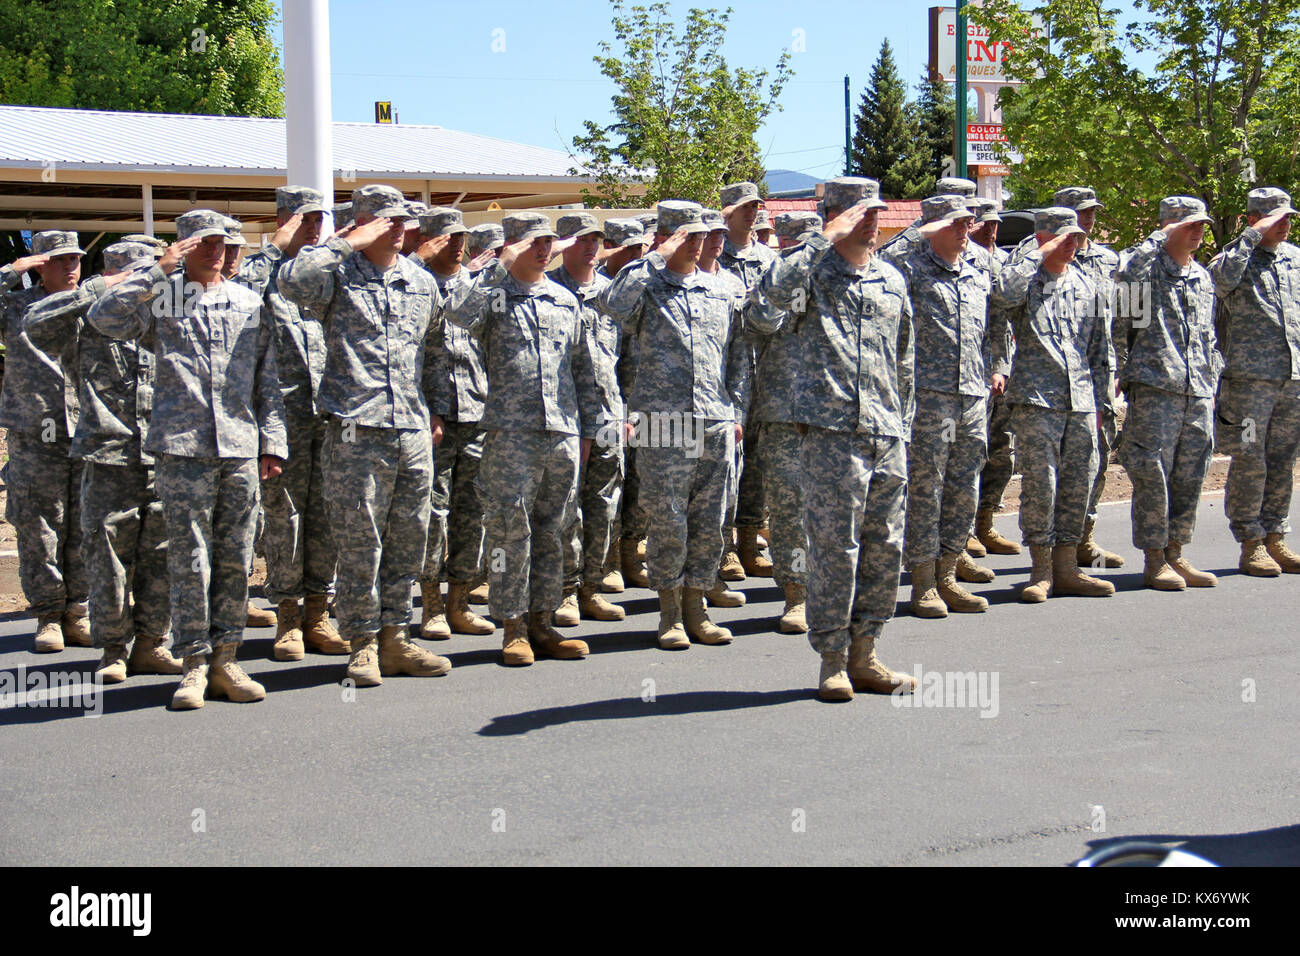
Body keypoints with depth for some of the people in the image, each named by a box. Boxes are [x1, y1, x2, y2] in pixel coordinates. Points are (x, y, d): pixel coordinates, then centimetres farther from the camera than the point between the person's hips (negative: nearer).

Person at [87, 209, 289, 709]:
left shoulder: (249, 302, 16)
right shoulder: (162, 297, 7)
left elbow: (268, 378, 17)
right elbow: (103, 317, -10)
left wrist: (272, 439, 10)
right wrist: (159, 270, -8)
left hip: (240, 446, 3)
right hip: (181, 444, -3)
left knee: (236, 557, 4)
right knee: (188, 557, -3)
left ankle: (225, 660, 12)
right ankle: (194, 664, 4)